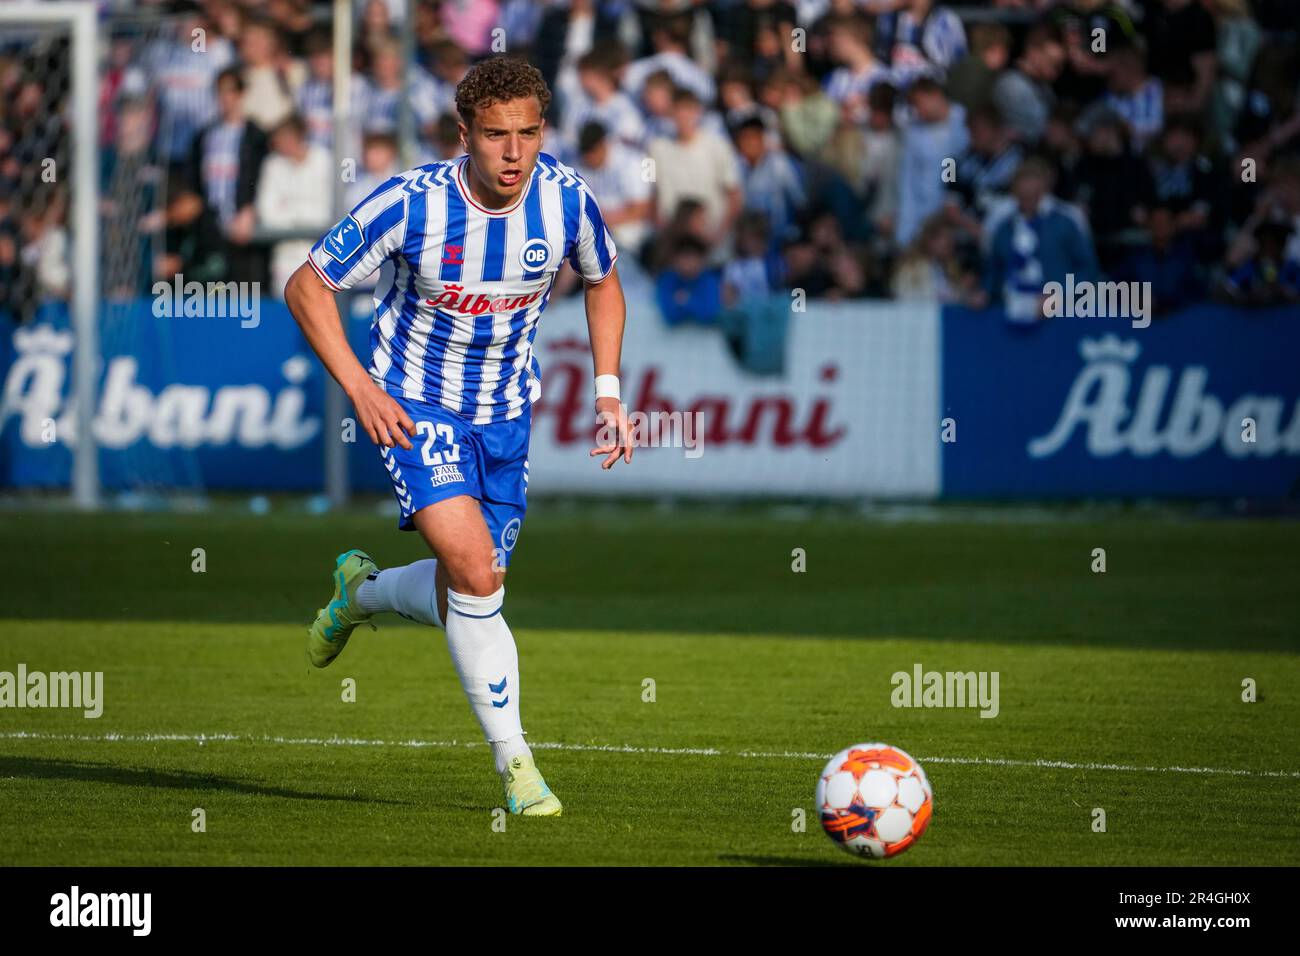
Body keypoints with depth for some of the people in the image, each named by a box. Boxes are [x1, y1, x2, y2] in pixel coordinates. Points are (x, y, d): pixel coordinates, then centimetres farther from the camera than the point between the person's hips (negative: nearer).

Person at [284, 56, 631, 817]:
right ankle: (513, 757, -12)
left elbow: (603, 281, 10)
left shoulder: (568, 199, -12)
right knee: (472, 567, -23)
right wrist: (359, 388, -18)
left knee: (469, 594, 7)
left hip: (506, 410, 4)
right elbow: (308, 286, -10)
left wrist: (608, 390, -1)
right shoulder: (411, 204, -22)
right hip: (413, 403, -4)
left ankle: (363, 591, 41)